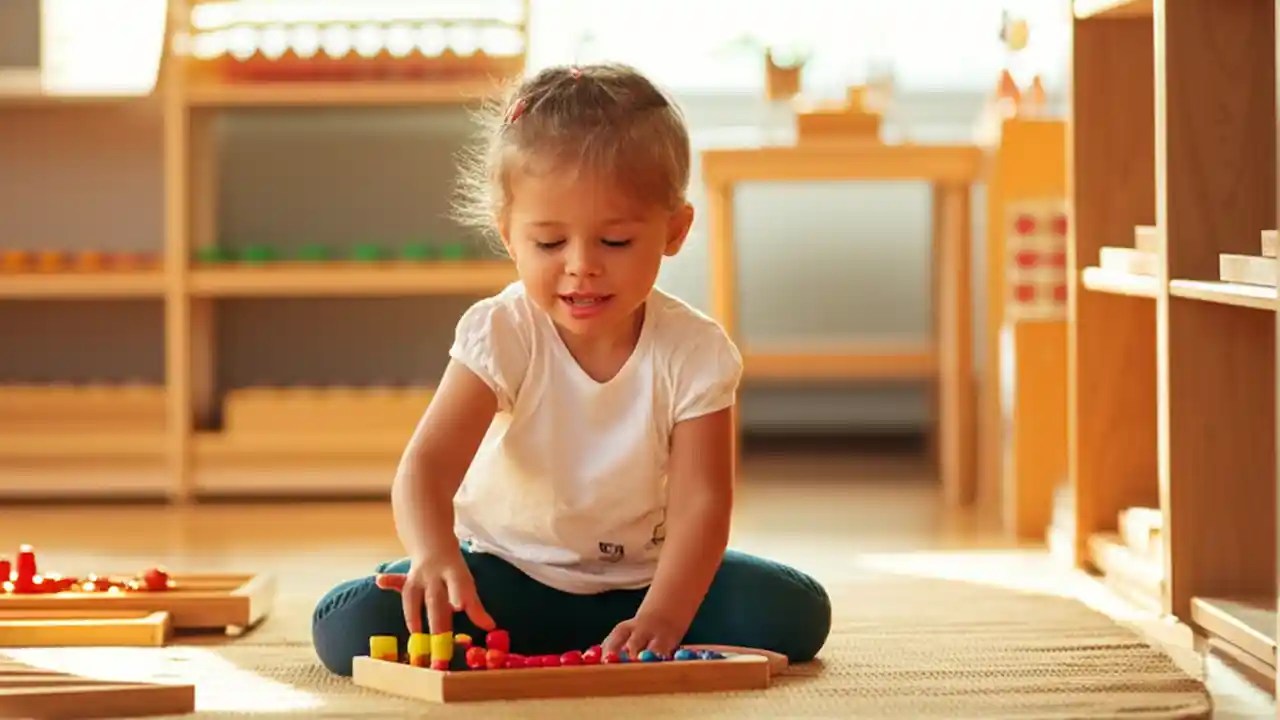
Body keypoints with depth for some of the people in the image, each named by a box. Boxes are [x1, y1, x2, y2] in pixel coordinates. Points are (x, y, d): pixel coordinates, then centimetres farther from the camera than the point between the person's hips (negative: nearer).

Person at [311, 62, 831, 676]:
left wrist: (661, 616, -39)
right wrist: (434, 555, -51)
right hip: (507, 571, -1)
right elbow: (427, 466, -28)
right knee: (347, 625, -24)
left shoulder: (693, 353, -14)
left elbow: (701, 500, -20)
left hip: (643, 574, 2)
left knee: (796, 613, -21)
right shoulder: (501, 336, -17)